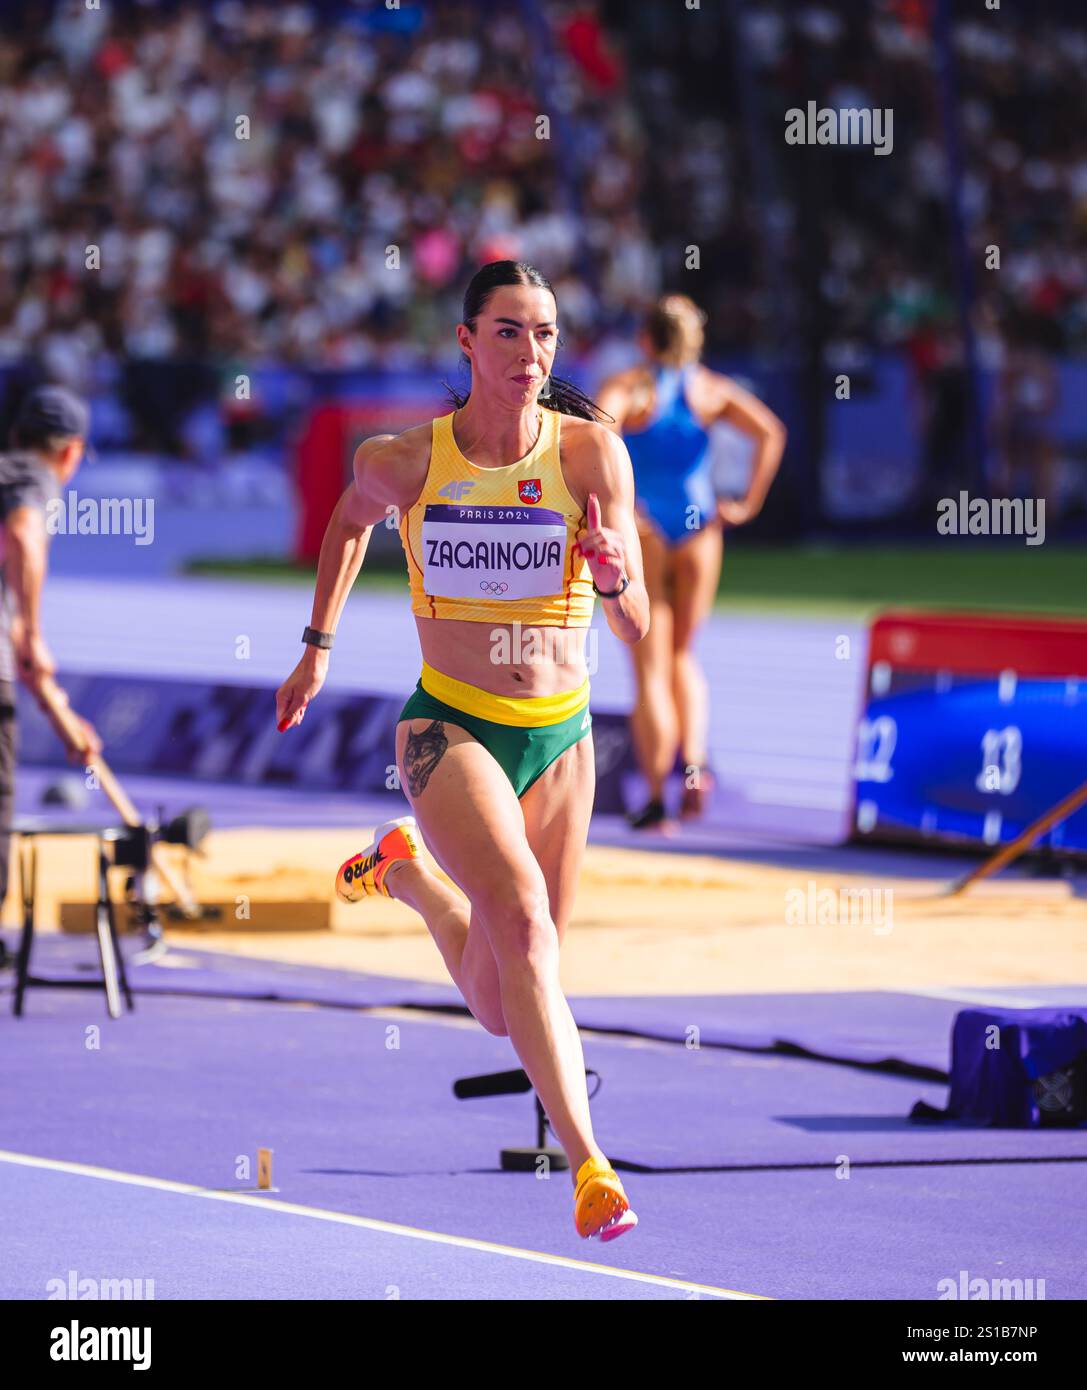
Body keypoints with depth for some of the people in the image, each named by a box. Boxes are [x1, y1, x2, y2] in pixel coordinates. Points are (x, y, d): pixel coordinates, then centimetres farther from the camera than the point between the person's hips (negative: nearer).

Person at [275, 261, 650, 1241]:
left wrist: (612, 571, -32)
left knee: (503, 1008, 11)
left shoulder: (592, 453, -10)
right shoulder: (404, 461, -8)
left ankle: (404, 868, 41)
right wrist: (318, 648, 19)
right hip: (450, 727, -2)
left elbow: (636, 625, -11)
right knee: (522, 913, -30)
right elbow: (350, 521, 17)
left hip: (560, 736, 2)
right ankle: (589, 1166, -33)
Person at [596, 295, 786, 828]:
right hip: (697, 530, 3)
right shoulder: (712, 390, 5)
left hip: (642, 533, -3)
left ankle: (656, 795, -2)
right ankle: (694, 765, -1)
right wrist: (748, 504, -3)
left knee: (650, 670, 2)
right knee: (682, 655, 20)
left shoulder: (628, 386, -4)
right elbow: (771, 432, -6)